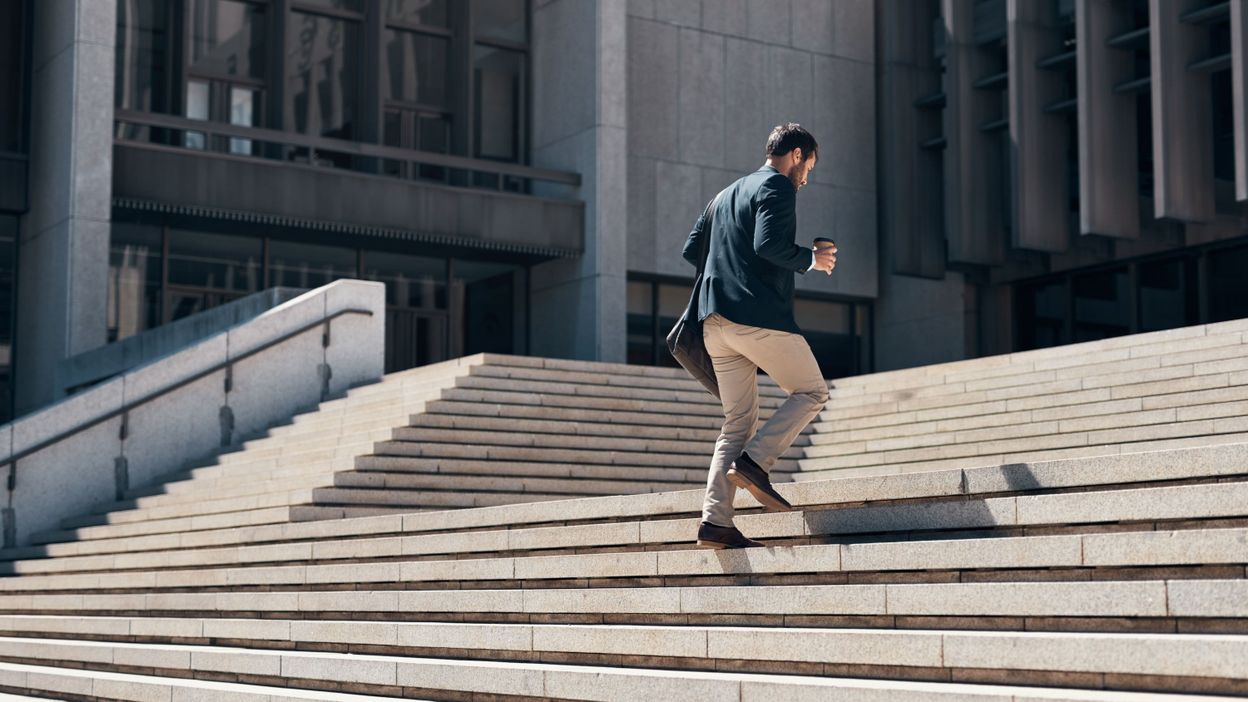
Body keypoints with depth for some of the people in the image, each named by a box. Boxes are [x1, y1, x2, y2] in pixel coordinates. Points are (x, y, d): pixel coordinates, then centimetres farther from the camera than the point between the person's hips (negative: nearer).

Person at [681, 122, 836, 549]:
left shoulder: (726, 195, 25)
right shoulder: (777, 187, -2)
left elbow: (690, 250, 24)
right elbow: (768, 244, -18)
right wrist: (811, 259, -3)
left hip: (716, 322, 8)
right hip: (758, 314, -8)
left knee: (739, 421, 8)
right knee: (812, 392, 7)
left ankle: (716, 521, -2)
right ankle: (754, 463, -10)